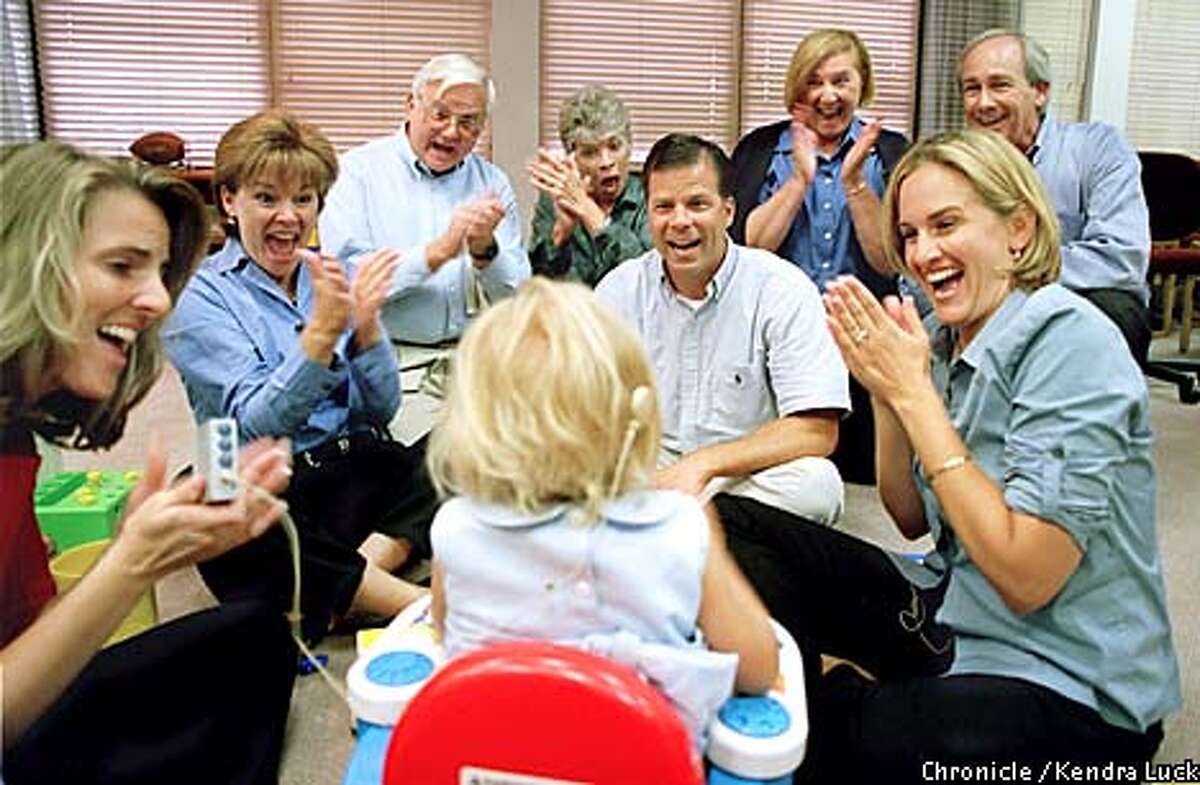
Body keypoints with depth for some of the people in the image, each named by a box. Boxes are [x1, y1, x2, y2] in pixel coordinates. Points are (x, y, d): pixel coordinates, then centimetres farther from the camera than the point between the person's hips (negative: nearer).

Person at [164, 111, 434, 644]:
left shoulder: (336, 277, 10)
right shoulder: (200, 295, -3)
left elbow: (383, 408, 5)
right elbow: (255, 427, -14)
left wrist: (366, 325, -13)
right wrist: (322, 330, -27)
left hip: (365, 469, 4)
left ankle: (340, 592, -23)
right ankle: (417, 604, -26)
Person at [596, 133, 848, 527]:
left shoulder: (783, 289, -7)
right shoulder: (619, 288, 3)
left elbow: (816, 431, -14)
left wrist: (702, 464, -24)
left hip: (749, 478, -1)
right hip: (648, 474, 1)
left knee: (816, 483, -33)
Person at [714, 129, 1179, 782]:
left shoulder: (1071, 342, -20)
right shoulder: (941, 335, 1)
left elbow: (1026, 576, -25)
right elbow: (913, 520, 7)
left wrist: (914, 392, -24)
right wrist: (885, 391, -10)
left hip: (1070, 687, -7)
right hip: (950, 609, 7)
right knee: (733, 526, -1)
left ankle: (827, 701, 0)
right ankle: (821, 701, 14)